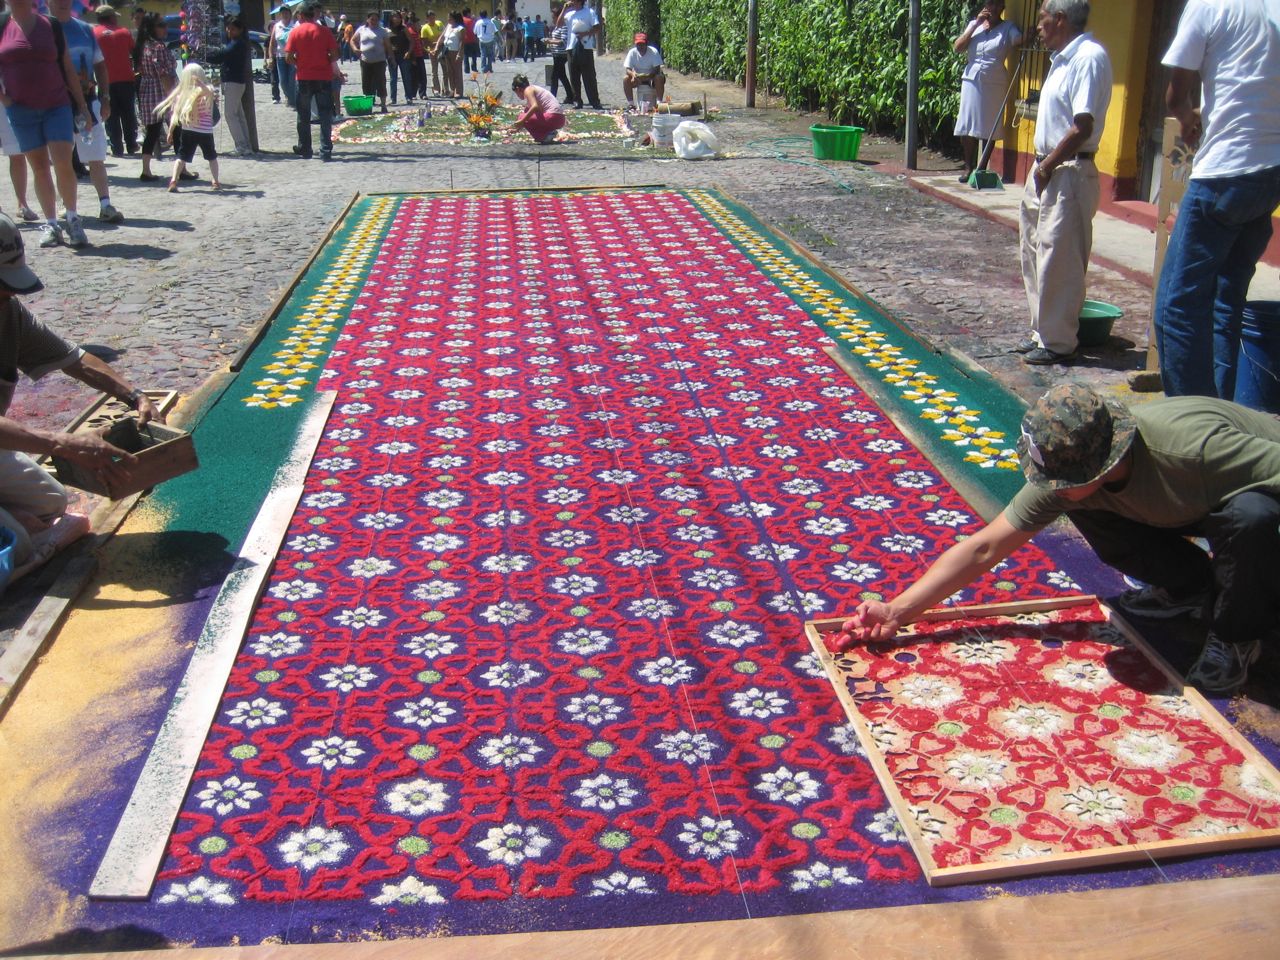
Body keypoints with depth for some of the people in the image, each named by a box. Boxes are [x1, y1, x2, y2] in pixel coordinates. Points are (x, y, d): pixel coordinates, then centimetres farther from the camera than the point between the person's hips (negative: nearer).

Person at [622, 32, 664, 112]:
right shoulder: (632, 52, -14)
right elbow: (627, 69, -17)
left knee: (660, 78, -34)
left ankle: (659, 102, -25)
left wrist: (648, 76, -42)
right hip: (637, 76, 2)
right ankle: (630, 103, -16)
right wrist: (632, 74, -41)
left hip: (651, 77, -2)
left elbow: (657, 69, -23)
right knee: (626, 79, -25)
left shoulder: (654, 52, -19)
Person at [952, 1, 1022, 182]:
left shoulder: (1008, 28, 3)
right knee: (967, 127, 1)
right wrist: (976, 25, -5)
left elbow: (1020, 40, -14)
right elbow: (958, 47, 2)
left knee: (989, 129, 0)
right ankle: (968, 167, 11)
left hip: (994, 85, -2)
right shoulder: (974, 24, 12)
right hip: (971, 81, 3)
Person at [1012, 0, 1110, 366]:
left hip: (1069, 174, -10)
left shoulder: (1089, 57, -15)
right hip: (1045, 170, 10)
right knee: (1036, 254, 15)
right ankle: (1042, 332, 26)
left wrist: (1048, 166, -13)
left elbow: (1083, 127, -20)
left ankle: (1058, 342, 4)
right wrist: (1041, 166, 10)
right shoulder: (1062, 59, 15)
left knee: (1058, 261, -5)